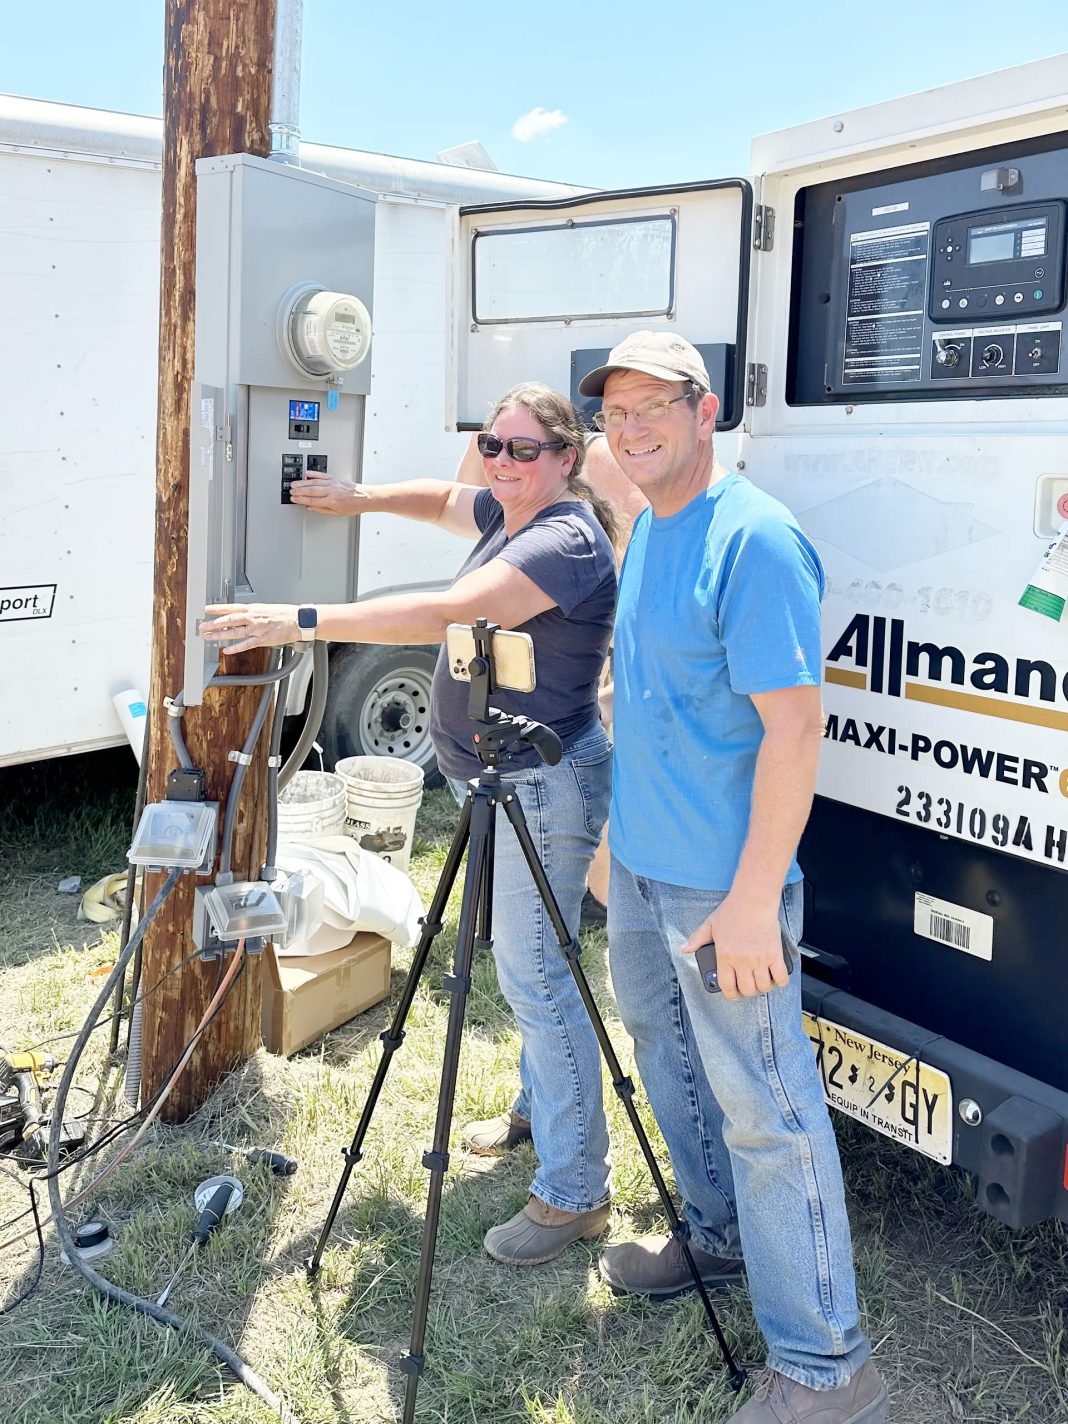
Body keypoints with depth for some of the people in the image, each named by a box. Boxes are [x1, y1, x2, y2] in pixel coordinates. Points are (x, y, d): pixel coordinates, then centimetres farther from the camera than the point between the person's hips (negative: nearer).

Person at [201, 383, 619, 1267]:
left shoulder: (566, 539, -21)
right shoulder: (507, 517, 9)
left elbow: (451, 613, -31)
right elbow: (444, 500, 31)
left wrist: (304, 622, -32)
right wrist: (366, 498, 13)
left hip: (544, 787, -10)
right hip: (500, 781, 10)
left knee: (536, 977, -8)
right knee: (528, 962, 21)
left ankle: (575, 1192, 2)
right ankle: (539, 1108, 40)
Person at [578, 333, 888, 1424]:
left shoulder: (754, 539, -19)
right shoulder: (644, 532, 10)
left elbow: (793, 727, -23)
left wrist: (754, 898, -25)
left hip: (723, 886, -9)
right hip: (640, 864, 10)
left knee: (766, 1112, -1)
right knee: (671, 1059, 23)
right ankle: (720, 1241, 45)